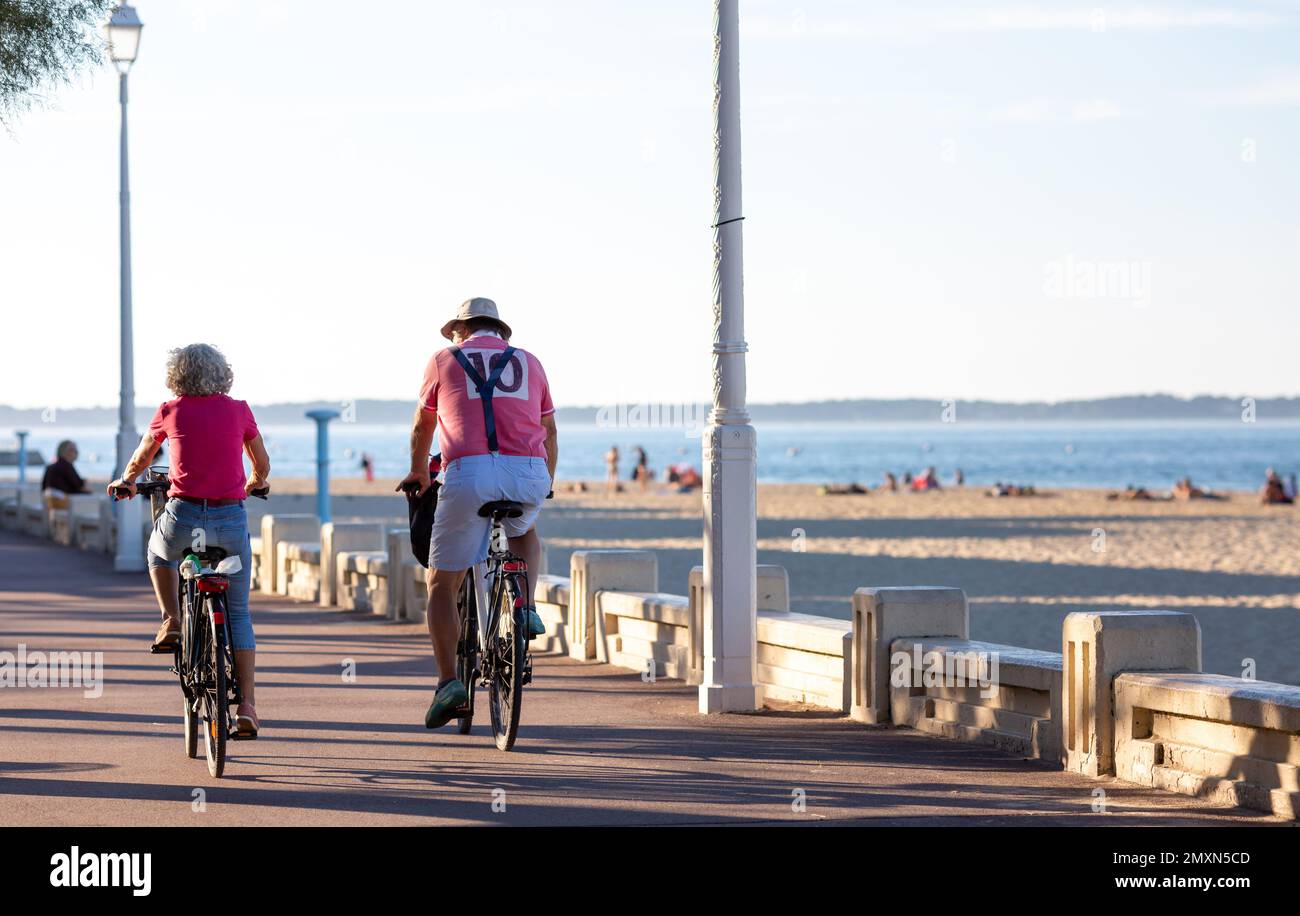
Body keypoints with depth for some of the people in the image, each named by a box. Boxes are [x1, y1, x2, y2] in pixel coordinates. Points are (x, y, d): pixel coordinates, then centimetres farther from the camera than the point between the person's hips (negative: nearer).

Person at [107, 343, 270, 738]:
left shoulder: (170, 412, 5)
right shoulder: (239, 411, 7)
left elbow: (140, 459, 23)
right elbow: (262, 465, 22)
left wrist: (125, 482, 45)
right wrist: (255, 484, 45)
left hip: (184, 518, -1)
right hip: (231, 520, 1)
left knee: (159, 552, 37)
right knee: (238, 614, 12)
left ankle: (171, 620, 19)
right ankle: (247, 707, 3)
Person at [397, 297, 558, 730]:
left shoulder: (445, 360, 17)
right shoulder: (528, 362, 23)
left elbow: (422, 427, 30)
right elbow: (549, 433, 31)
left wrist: (418, 473, 49)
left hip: (469, 473, -2)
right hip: (529, 475, 2)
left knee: (442, 583, 11)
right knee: (525, 532, 36)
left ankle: (448, 681, -1)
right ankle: (527, 607, 12)